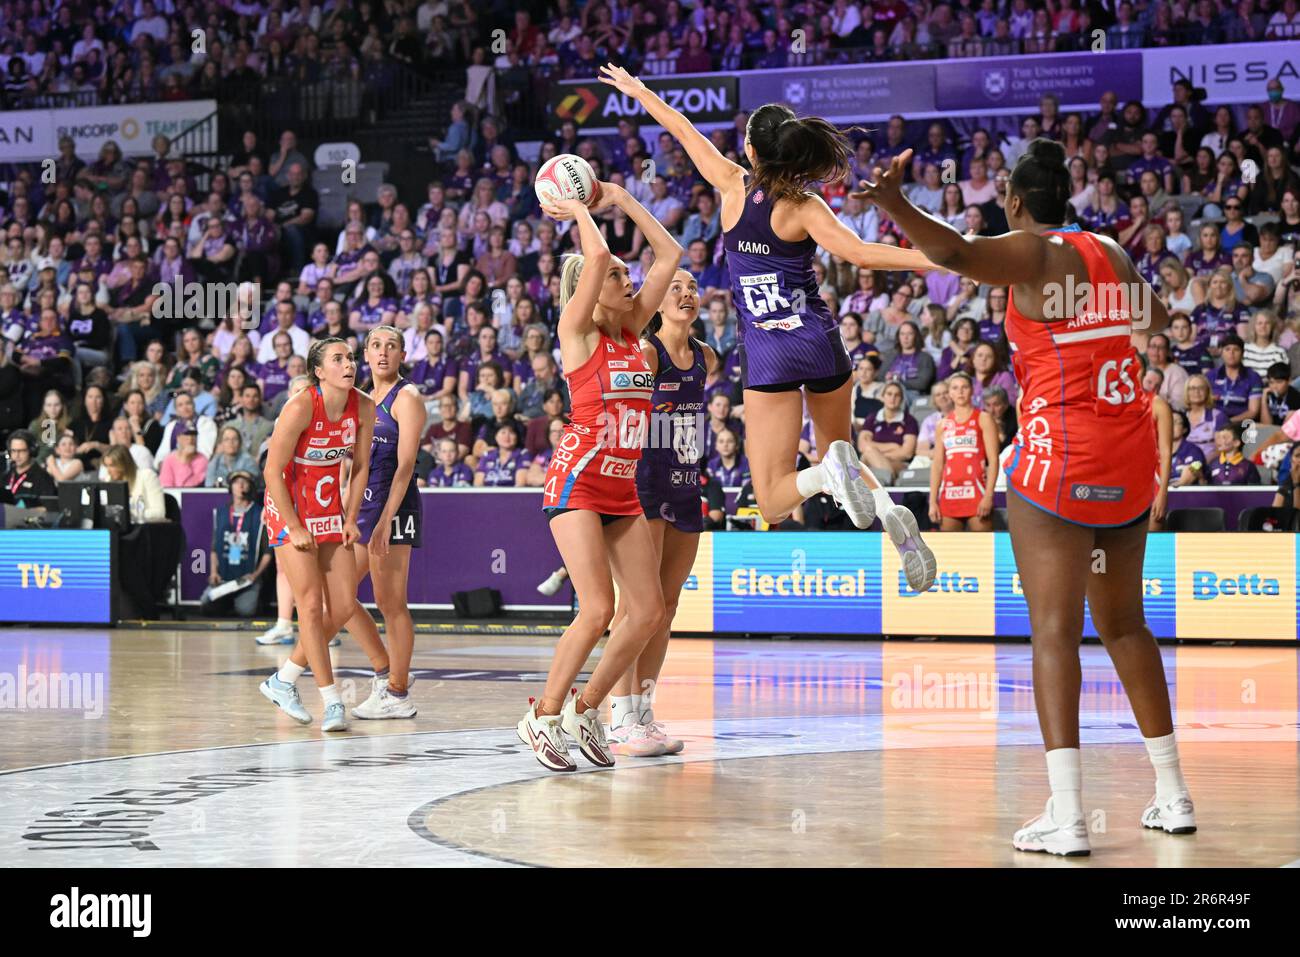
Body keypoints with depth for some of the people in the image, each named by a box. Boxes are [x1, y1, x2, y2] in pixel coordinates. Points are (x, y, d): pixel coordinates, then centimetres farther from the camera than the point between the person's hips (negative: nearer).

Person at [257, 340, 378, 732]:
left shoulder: (364, 407, -5)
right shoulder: (300, 407, -22)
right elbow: (272, 472, -19)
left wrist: (350, 519, 1)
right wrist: (295, 528, -18)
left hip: (330, 508, 6)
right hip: (289, 508, -6)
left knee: (344, 606, 3)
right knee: (311, 604, -10)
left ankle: (283, 680, 19)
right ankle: (332, 702, -7)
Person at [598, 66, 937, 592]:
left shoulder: (734, 186, -2)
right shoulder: (805, 207, -5)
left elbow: (684, 131, 13)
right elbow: (860, 254, -22)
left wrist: (637, 89, 27)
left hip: (767, 354, -1)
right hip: (820, 342, 2)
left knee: (773, 503, 0)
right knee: (838, 448, 25)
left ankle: (829, 473, -33)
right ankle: (889, 511, -7)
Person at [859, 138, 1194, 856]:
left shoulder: (1033, 253, -6)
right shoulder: (1110, 253, 14)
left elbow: (957, 253, -28)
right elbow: (1156, 320, 33)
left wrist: (894, 206, -40)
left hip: (1061, 457, -7)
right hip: (1130, 456, 7)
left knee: (1053, 630, -9)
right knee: (1123, 622, 18)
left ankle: (1066, 817, -18)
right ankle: (1172, 795, 22)